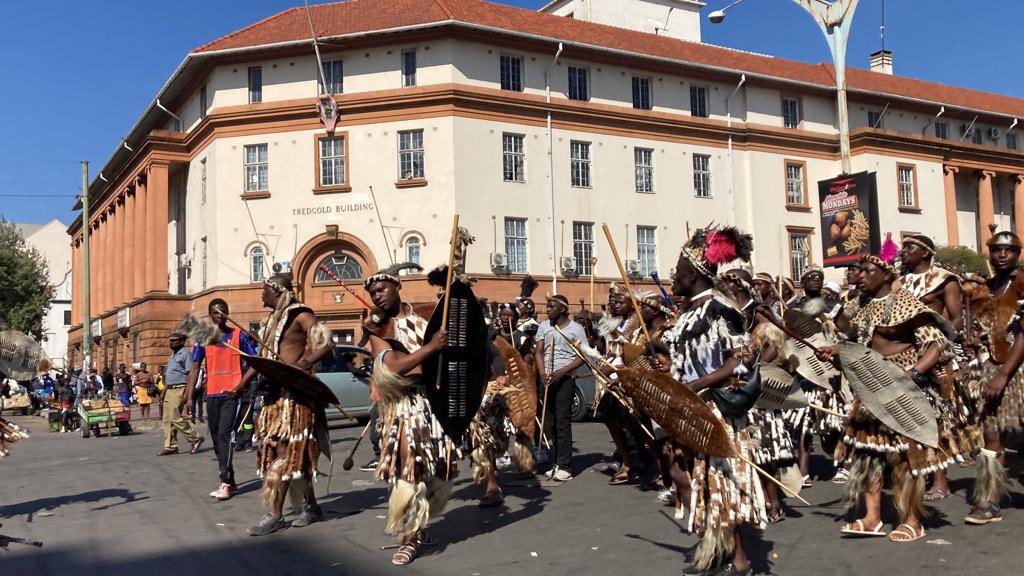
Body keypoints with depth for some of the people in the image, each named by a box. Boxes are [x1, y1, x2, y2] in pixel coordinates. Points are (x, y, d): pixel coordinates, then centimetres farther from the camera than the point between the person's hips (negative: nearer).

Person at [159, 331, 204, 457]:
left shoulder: (185, 354, -8)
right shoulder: (172, 356, 20)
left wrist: (187, 392, -21)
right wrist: (164, 390, 18)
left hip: (179, 390, -9)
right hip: (169, 390, 9)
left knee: (175, 418, -13)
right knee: (167, 419, 7)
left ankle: (195, 439, -2)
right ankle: (170, 446, 11)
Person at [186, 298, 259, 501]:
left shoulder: (239, 335, -1)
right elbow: (195, 368, 4)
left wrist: (241, 385, -14)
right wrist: (189, 398, -3)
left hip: (232, 393, -4)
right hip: (212, 394, 4)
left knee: (225, 435, -13)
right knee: (216, 438, 9)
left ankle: (226, 482, -11)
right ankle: (230, 481, 19)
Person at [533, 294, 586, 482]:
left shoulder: (575, 328, -1)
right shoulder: (544, 326, 12)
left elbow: (582, 356, -4)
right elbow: (538, 351, 6)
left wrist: (561, 372, -15)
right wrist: (542, 373, -11)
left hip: (565, 379, -5)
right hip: (546, 379, 5)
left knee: (563, 422, -7)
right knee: (549, 422, 6)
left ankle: (565, 466, -4)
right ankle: (557, 462, 14)